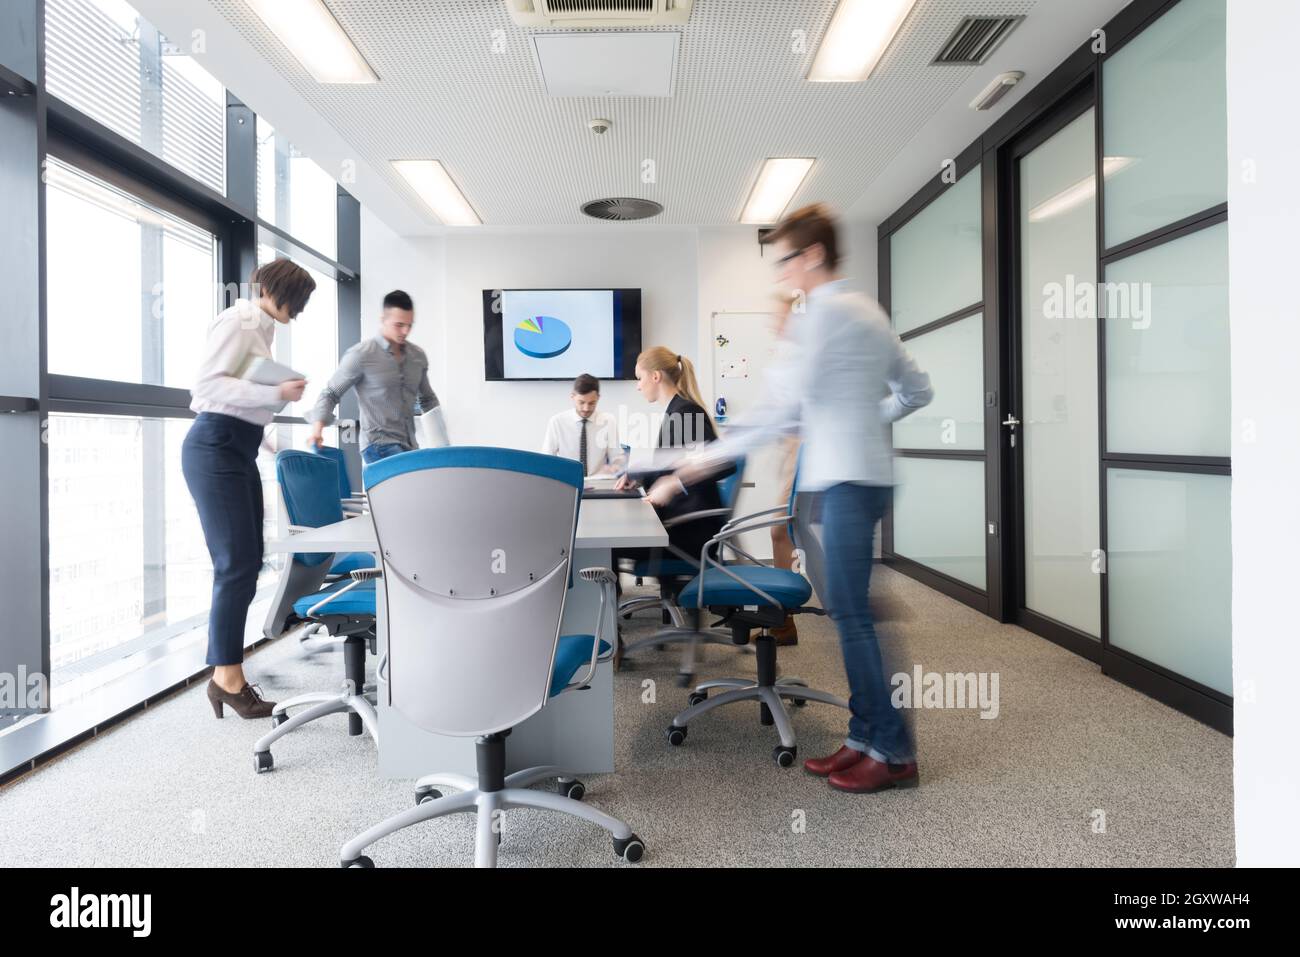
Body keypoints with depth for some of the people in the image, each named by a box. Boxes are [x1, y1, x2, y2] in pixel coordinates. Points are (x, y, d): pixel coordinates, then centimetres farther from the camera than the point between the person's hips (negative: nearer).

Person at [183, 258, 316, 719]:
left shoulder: (261, 329, 19)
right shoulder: (238, 321, -8)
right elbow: (208, 384, -19)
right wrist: (275, 393, -24)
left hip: (239, 449, 9)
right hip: (215, 448, -9)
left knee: (247, 562, 7)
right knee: (237, 564, -9)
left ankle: (225, 674, 14)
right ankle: (228, 678, 0)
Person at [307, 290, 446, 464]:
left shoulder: (418, 356, 10)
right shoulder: (361, 355, -6)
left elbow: (427, 398, 24)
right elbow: (330, 394, 0)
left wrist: (438, 427, 7)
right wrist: (318, 427, -16)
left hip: (409, 446, 6)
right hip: (379, 444, -6)